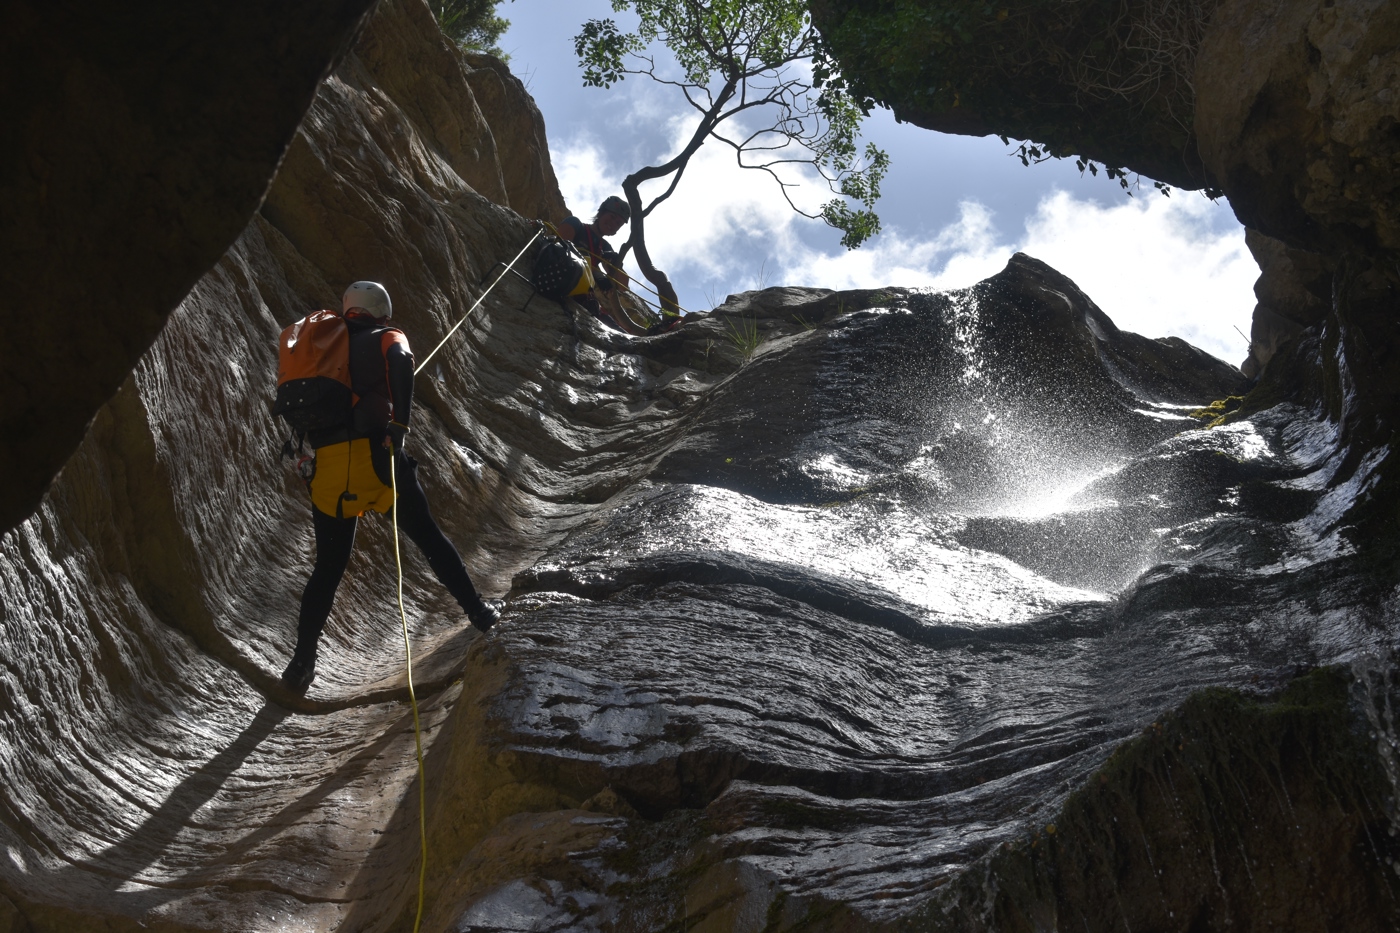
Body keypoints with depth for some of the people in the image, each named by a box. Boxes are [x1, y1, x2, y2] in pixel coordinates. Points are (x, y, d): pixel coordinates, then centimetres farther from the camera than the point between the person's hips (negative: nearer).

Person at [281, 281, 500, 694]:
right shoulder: (386, 337, 10)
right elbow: (401, 363, -15)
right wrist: (399, 425, -19)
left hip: (323, 468, 4)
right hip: (372, 454, -4)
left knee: (329, 566, 14)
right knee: (430, 538, 13)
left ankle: (301, 664, 12)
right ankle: (479, 612, 20)